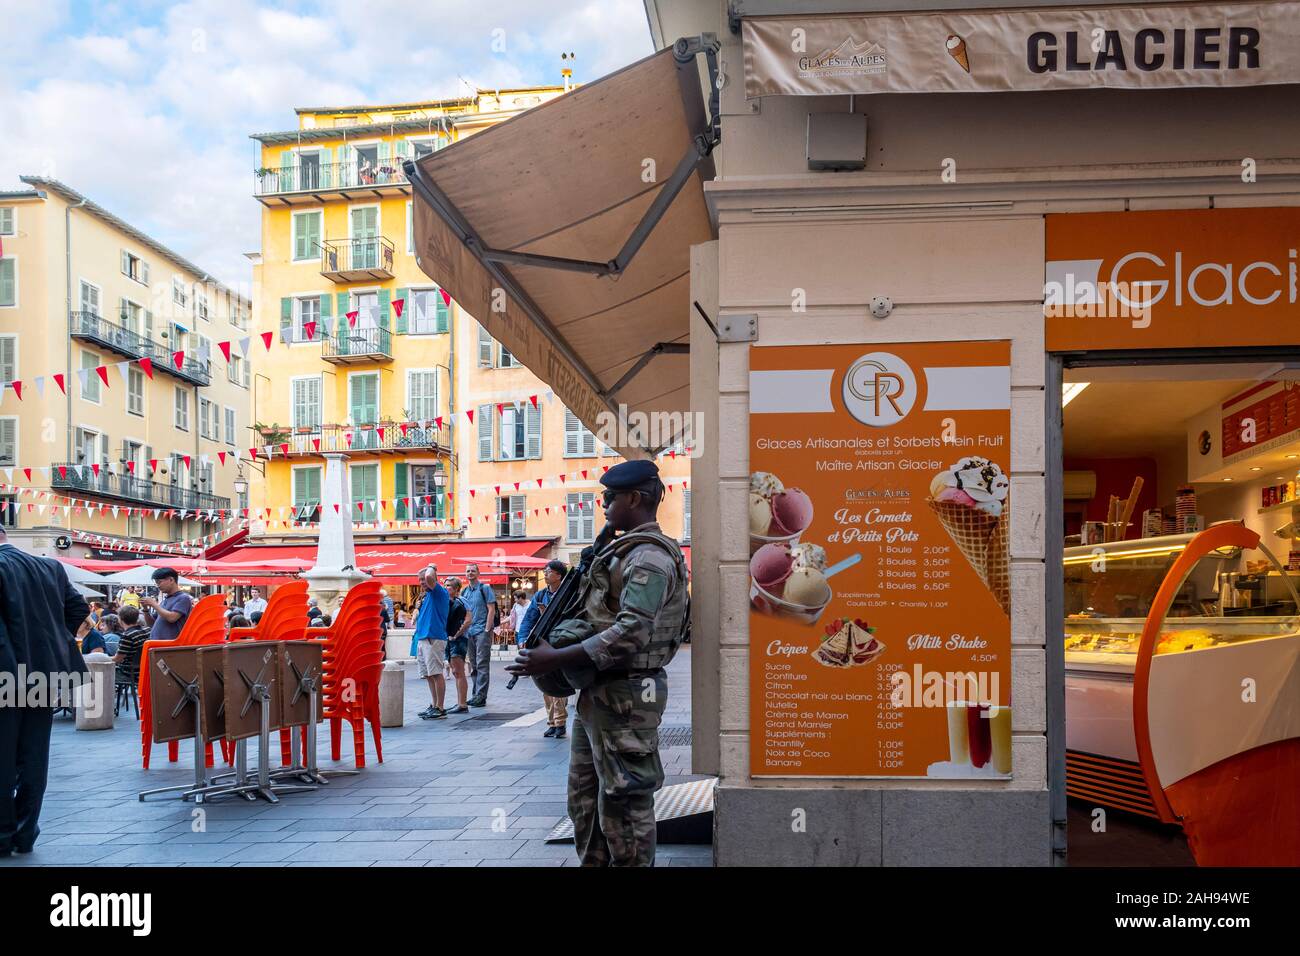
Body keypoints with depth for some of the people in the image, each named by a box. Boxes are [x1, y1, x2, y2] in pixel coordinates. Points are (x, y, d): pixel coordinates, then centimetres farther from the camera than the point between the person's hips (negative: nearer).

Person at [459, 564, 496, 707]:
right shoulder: (464, 592, 15)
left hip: (482, 631, -6)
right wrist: (464, 629, 7)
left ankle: (481, 696, -8)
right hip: (469, 632, 6)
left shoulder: (485, 588, -2)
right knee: (473, 665, 10)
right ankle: (476, 694, 17)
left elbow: (491, 610, -7)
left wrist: (487, 630, -14)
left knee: (482, 664, -8)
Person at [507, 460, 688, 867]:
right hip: (597, 693, 11)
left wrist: (553, 660, -25)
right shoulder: (622, 550, 16)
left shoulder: (649, 557, -17)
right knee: (585, 800, 17)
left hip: (625, 696, -10)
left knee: (624, 806, -2)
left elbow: (630, 634, -27)